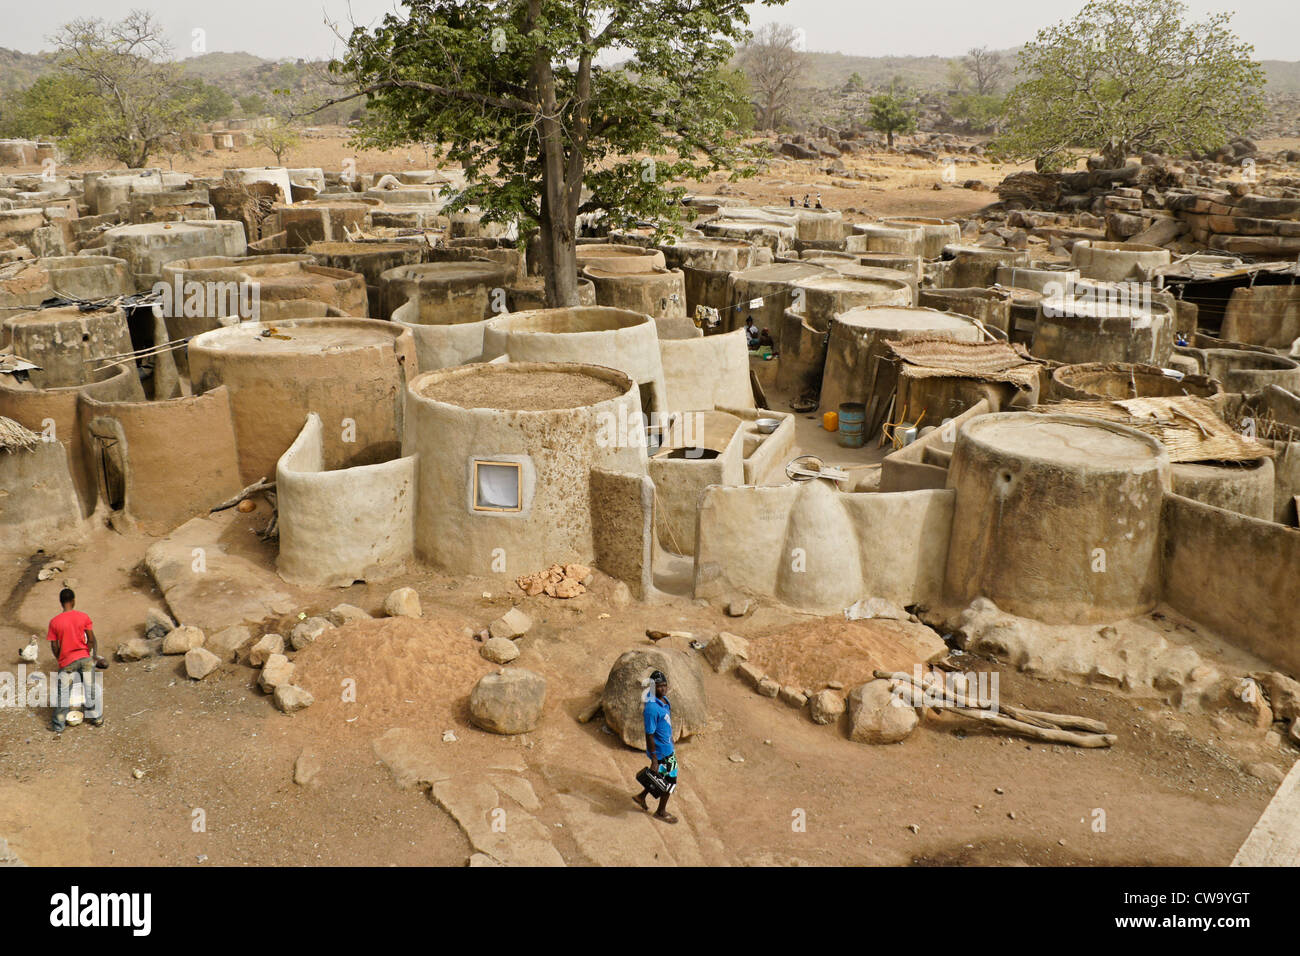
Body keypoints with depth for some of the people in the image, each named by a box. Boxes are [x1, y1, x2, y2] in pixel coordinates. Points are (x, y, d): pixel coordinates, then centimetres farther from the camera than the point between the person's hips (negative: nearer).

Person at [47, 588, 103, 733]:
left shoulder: (54, 621, -9)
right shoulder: (84, 617, -7)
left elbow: (54, 646, -5)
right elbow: (91, 639, -4)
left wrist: (59, 659, 12)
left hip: (66, 661, -1)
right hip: (84, 658, 1)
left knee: (62, 693, 11)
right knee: (92, 688, 14)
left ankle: (59, 725, 19)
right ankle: (97, 718, 23)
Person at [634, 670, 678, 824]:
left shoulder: (664, 700, 0)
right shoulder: (652, 708, -29)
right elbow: (649, 735, -25)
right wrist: (654, 760, -21)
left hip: (668, 748, 9)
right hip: (661, 752, -9)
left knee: (662, 776, 23)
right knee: (671, 780, 7)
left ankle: (641, 796, 41)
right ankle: (661, 812, 28)